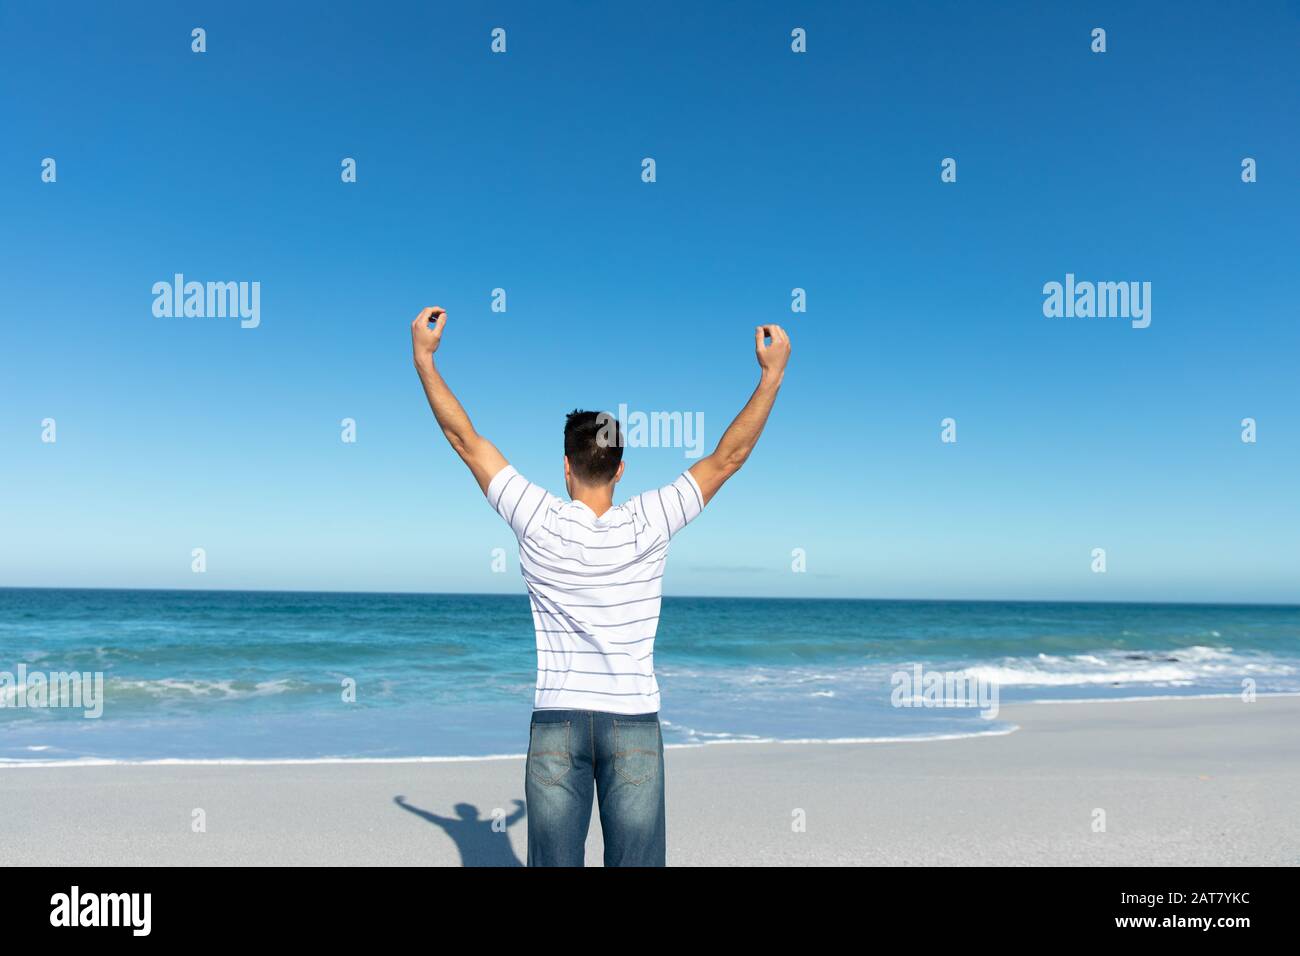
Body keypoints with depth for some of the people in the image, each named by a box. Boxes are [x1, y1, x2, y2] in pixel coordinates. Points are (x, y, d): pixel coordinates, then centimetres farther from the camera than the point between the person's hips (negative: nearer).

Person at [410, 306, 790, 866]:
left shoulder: (539, 523, -7)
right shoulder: (648, 525, -7)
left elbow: (464, 438, 1)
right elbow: (728, 457, 0)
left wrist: (424, 358, 9)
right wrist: (772, 374, 7)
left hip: (556, 722, 0)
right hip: (634, 722, 0)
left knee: (554, 863, 7)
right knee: (635, 862, 5)